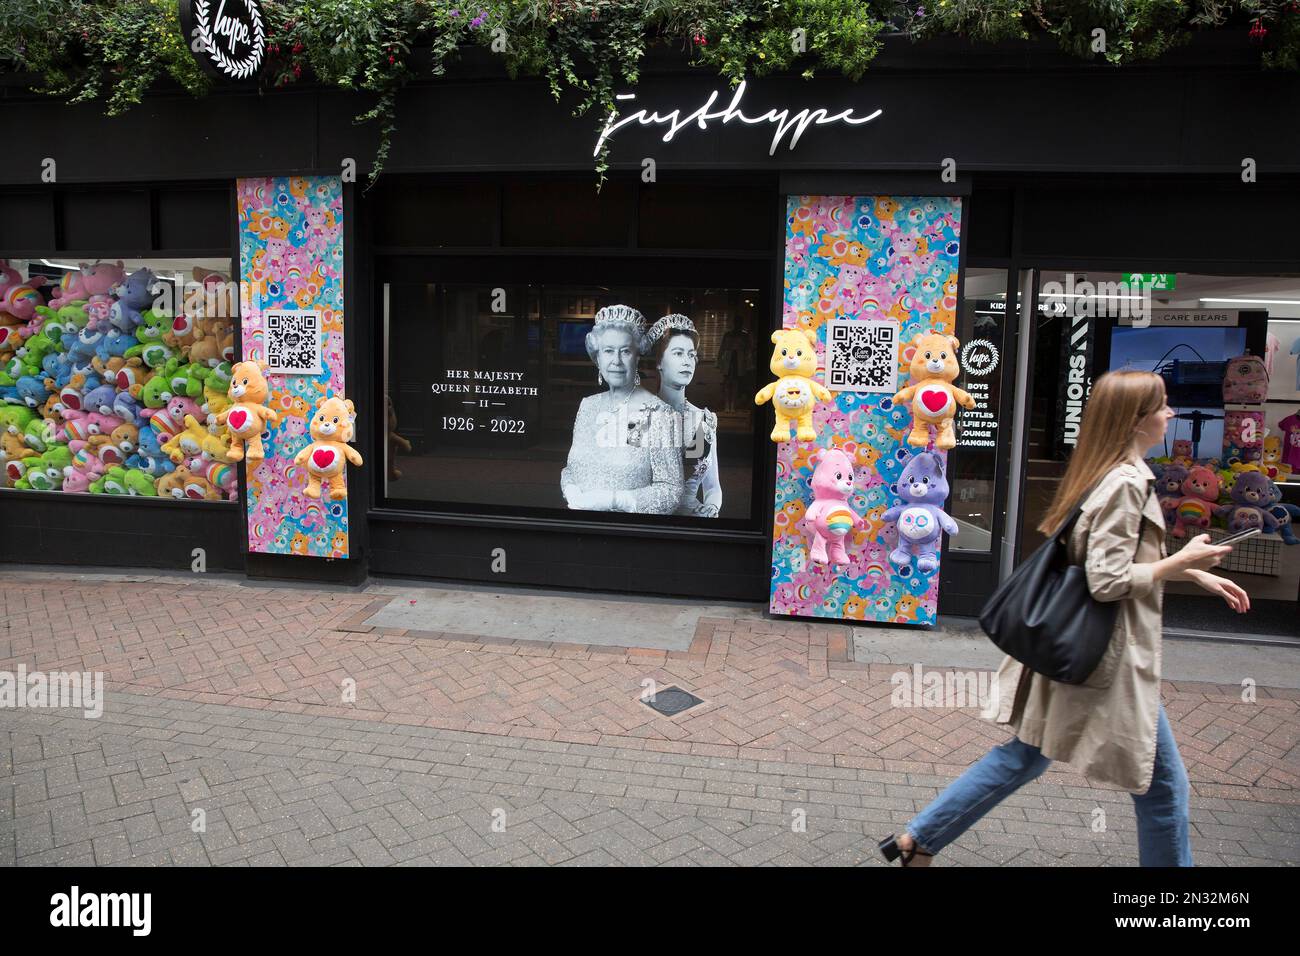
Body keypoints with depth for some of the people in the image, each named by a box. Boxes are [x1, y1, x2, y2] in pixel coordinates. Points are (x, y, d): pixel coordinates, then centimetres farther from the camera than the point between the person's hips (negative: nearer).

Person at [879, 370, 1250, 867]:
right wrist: (1184, 562, -12)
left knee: (1025, 755, 17)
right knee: (1162, 784, 9)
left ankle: (917, 839, 21)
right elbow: (1109, 581, -23)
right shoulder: (1127, 483, -19)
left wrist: (1197, 574, 17)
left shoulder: (1101, 473, 10)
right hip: (1110, 656, -9)